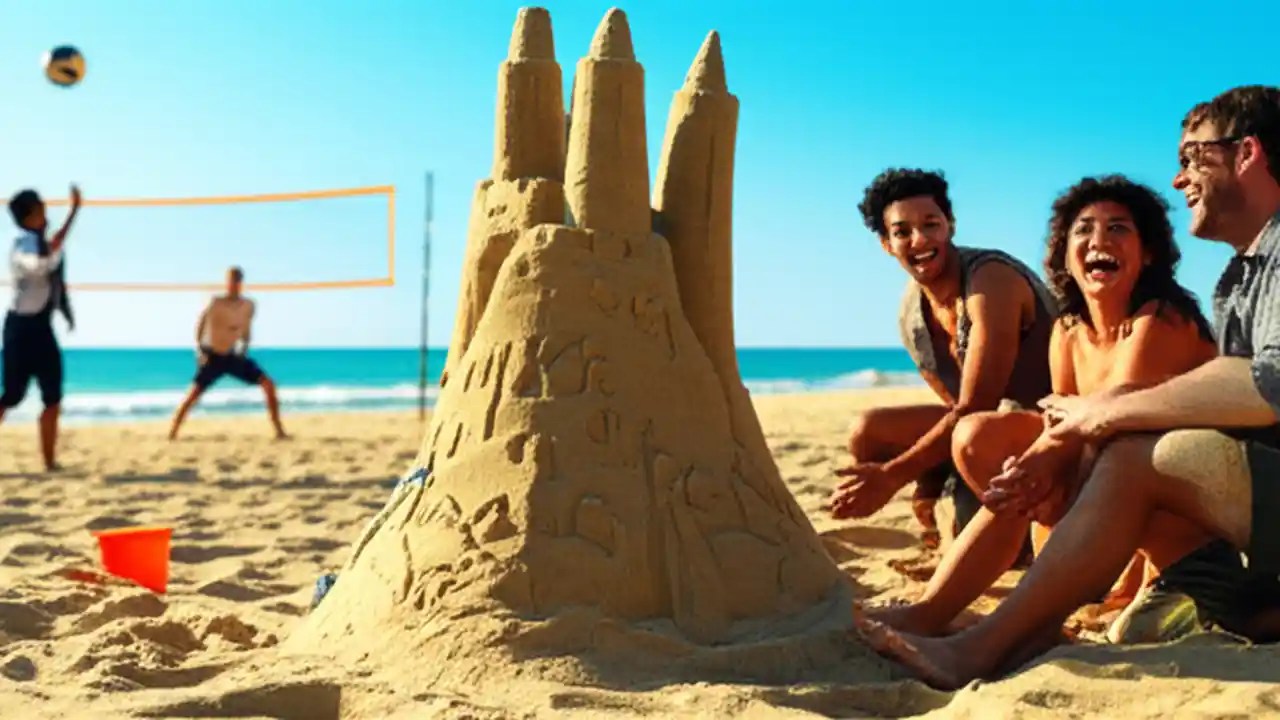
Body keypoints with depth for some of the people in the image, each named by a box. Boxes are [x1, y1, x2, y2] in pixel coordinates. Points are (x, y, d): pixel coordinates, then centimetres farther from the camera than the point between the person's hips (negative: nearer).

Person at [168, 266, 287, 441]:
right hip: (212, 357, -3)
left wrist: (244, 348, 4)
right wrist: (199, 351, -11)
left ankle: (279, 431, -2)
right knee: (194, 394, -13)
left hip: (233, 357, 3)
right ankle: (173, 433, 0)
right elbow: (200, 327, -4)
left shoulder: (248, 305, -1)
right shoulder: (215, 303, -12)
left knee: (268, 385, -7)